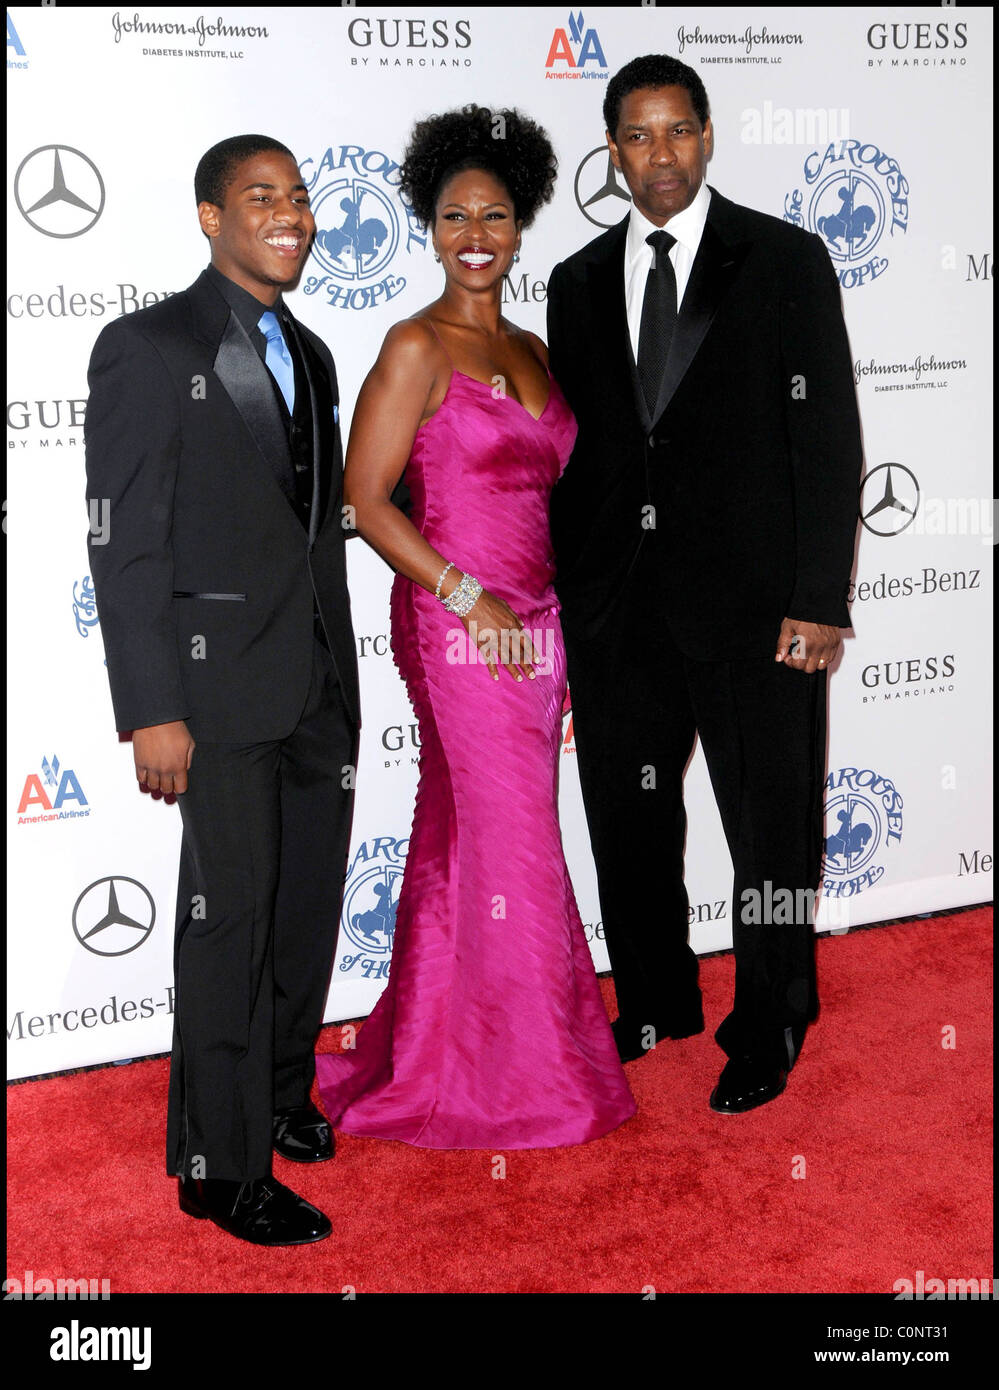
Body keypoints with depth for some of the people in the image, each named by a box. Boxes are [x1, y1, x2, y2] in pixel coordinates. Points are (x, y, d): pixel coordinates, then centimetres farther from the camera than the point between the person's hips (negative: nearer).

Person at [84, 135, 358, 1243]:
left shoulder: (309, 354, 14)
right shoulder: (147, 348, -8)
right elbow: (124, 546, -12)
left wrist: (341, 677, 17)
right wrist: (151, 712, -17)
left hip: (320, 687, 7)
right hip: (222, 683, -7)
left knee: (309, 906, 15)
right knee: (229, 919, -1)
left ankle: (281, 1099, 34)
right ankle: (223, 1166, 12)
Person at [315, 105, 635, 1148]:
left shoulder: (529, 350, 13)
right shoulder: (418, 347, -9)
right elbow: (365, 500, -12)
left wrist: (555, 615, 10)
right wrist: (470, 598, -15)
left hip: (532, 624, 7)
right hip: (457, 626, -7)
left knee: (468, 839, 13)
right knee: (509, 842, -1)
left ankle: (444, 1044, 26)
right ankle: (517, 1075, 14)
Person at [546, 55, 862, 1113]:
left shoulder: (786, 261, -1)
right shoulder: (578, 282, 10)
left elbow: (828, 438, -5)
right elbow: (571, 451, 12)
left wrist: (818, 601, -12)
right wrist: (562, 590, 6)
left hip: (749, 596, -4)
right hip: (617, 605, 4)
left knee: (771, 827, 6)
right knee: (626, 820, 14)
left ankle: (768, 1031, 25)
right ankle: (656, 1001, 35)